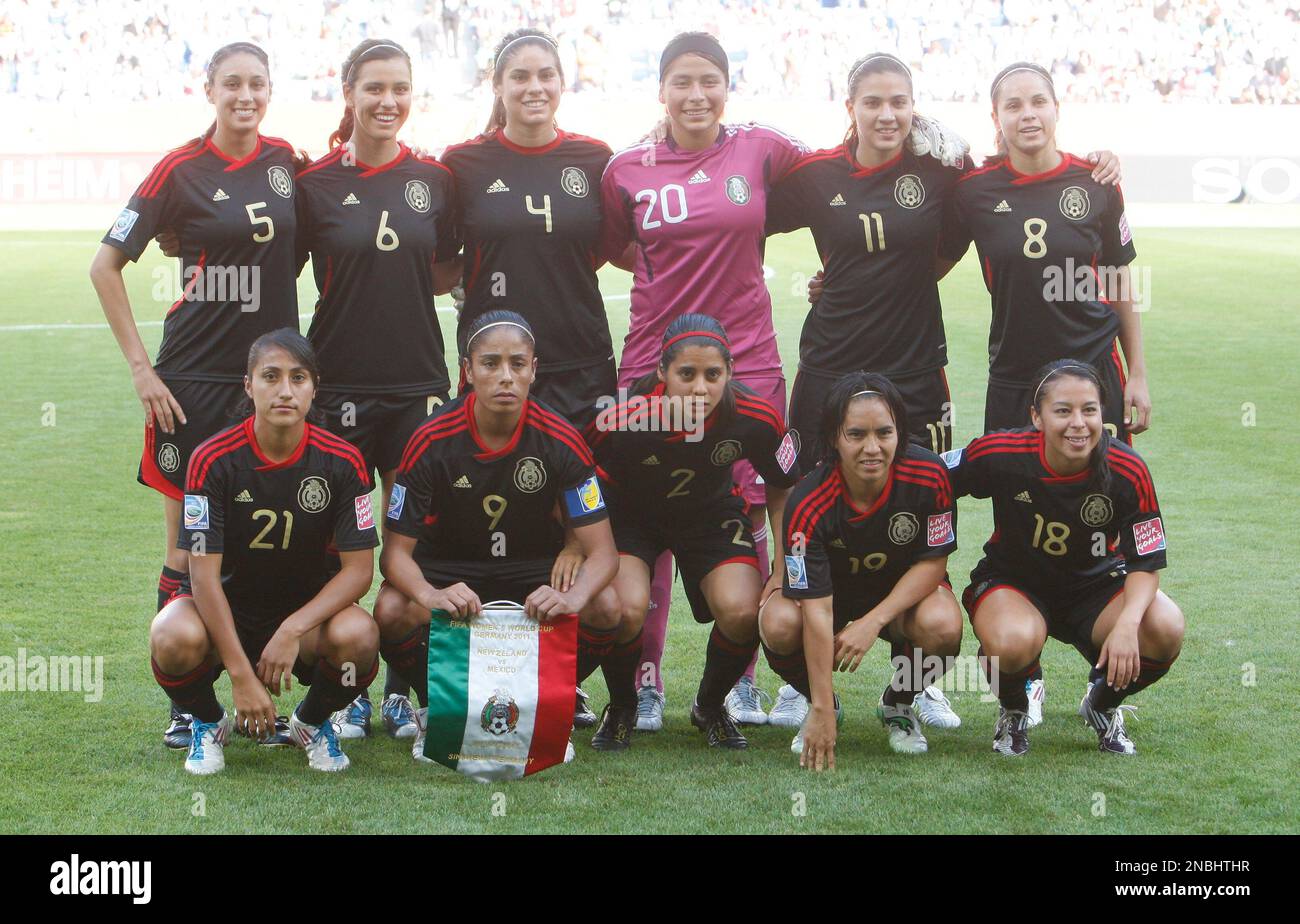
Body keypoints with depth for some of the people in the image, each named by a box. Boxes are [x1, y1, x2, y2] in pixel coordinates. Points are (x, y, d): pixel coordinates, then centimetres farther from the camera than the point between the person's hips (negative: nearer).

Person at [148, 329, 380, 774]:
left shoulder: (342, 461, -11)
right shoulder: (213, 459, -16)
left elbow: (358, 569, -12)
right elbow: (204, 573, -20)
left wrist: (293, 629, -28)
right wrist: (241, 675, -28)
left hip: (306, 608, 1)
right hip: (225, 607, -1)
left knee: (358, 635, -32)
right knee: (174, 639, -35)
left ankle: (312, 722, 4)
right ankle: (207, 722, 2)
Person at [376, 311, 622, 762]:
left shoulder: (560, 439, -19)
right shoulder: (432, 441, -20)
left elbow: (602, 551, -18)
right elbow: (396, 550, -18)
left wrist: (572, 598, -42)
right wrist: (432, 596, -41)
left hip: (536, 568, 1)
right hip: (448, 568, 0)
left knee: (605, 608, -29)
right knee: (391, 612, -32)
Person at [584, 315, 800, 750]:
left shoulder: (757, 420, -27)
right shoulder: (624, 421, -34)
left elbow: (782, 490, -6)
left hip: (713, 515, 2)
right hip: (630, 515, -2)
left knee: (743, 612, -23)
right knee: (626, 608, -29)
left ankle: (710, 707, 11)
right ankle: (621, 708, 5)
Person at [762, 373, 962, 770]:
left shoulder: (930, 476, -27)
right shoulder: (808, 504, -32)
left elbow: (933, 560, -14)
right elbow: (818, 610, -33)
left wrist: (874, 621, -27)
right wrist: (823, 712, -35)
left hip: (906, 587, 1)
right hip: (833, 586, -1)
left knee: (941, 627, -33)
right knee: (779, 625, -33)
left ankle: (898, 706, 3)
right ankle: (823, 704, 3)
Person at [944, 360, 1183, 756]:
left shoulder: (1128, 471, -21)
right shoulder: (1000, 454, -24)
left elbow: (1147, 563, -15)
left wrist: (1126, 623, -33)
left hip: (1095, 583, 2)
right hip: (1011, 580, -2)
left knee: (1166, 630, -27)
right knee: (1013, 643, -38)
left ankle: (1102, 706, 7)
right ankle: (1013, 711, 2)